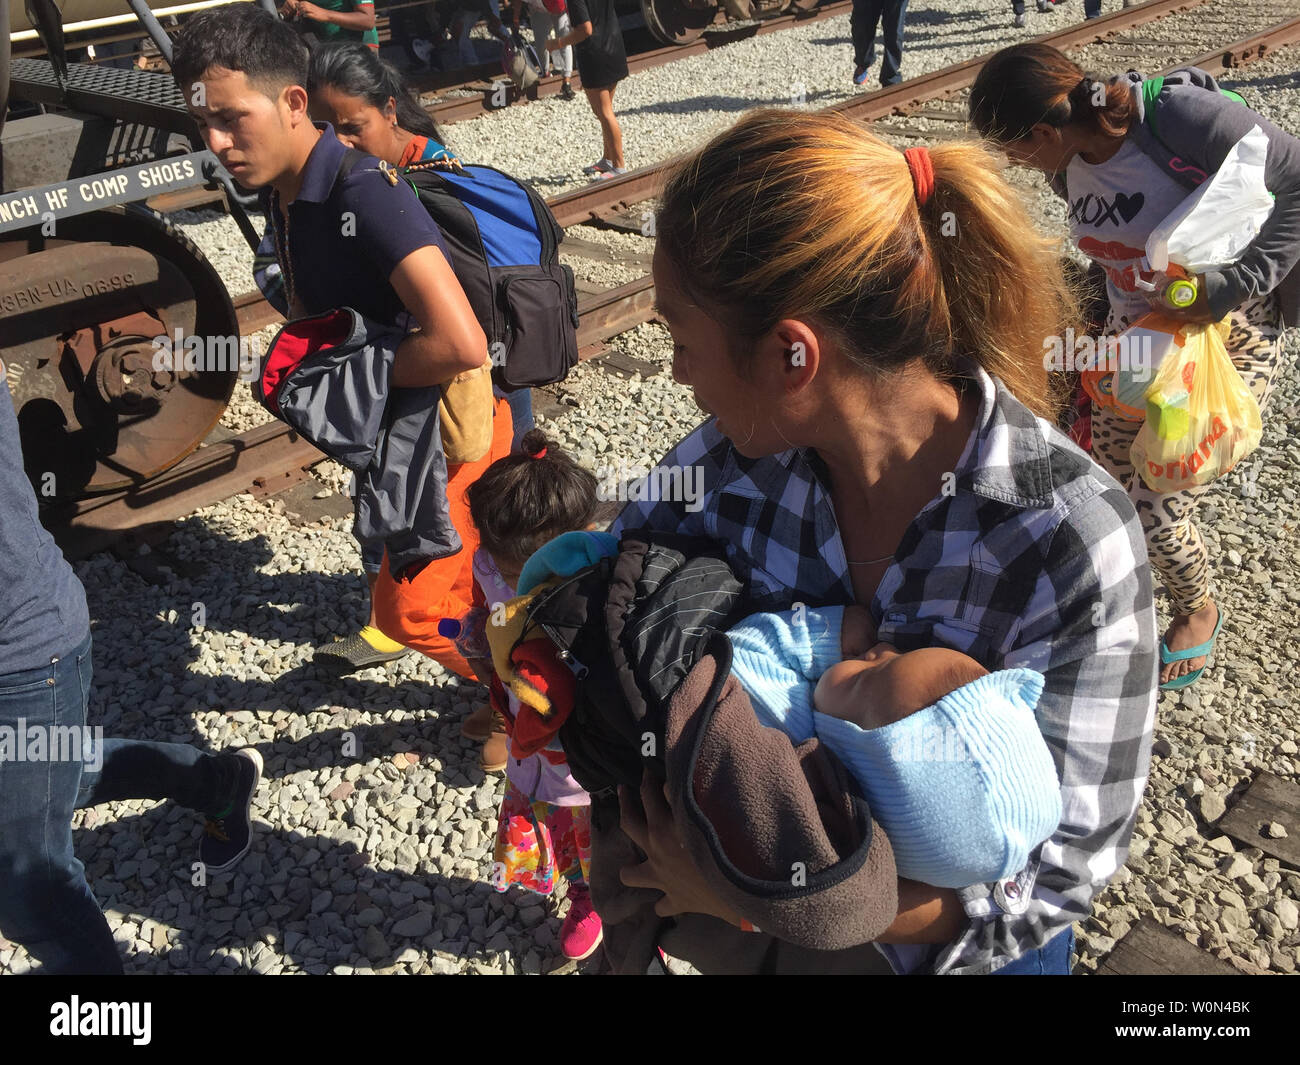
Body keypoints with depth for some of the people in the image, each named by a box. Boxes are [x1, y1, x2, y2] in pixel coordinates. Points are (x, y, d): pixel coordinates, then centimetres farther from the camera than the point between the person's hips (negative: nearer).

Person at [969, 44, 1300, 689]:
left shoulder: (1181, 115, -27)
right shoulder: (1071, 165, -4)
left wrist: (1228, 289, -30)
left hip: (1228, 341, -6)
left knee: (1158, 513, -7)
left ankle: (1197, 610, 26)